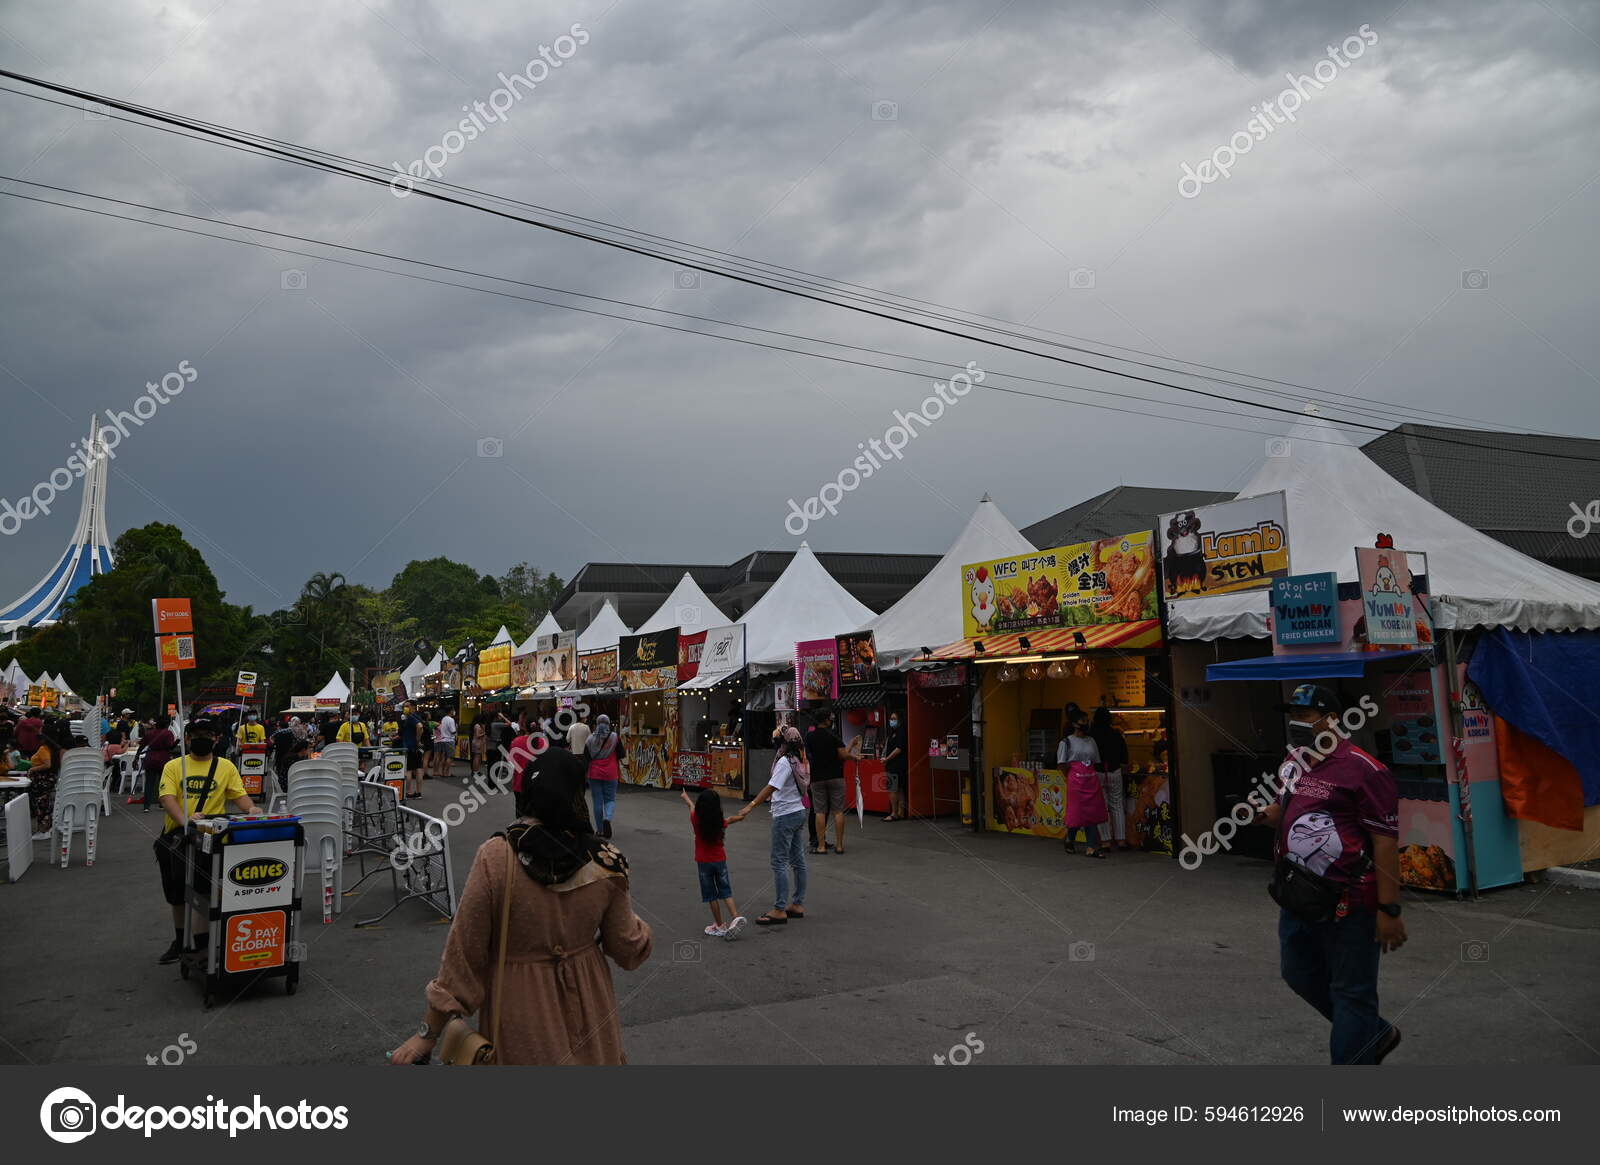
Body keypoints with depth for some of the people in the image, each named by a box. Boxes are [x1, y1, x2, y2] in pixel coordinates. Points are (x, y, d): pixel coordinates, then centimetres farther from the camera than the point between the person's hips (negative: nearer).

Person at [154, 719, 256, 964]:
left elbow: (239, 795, 3)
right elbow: (167, 797, -6)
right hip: (177, 833, 2)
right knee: (175, 892, 12)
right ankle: (180, 941, 30)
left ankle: (201, 942, -5)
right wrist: (184, 819, -24)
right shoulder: (174, 766, 7)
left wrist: (251, 809, -20)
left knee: (204, 889, -15)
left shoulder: (226, 767, 9)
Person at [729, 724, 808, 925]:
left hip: (785, 816, -9)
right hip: (798, 812, 9)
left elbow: (771, 788, -27)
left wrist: (749, 808, -30)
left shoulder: (784, 762, -19)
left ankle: (779, 910, -1)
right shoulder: (797, 761, 7)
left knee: (779, 862, -4)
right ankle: (797, 905, 20)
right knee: (797, 861, 13)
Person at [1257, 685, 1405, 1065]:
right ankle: (1375, 1033, 40)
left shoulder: (1362, 770, -17)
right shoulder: (1293, 763, 8)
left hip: (1347, 902, -9)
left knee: (1351, 992, 3)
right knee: (1300, 974, 21)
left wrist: (1389, 909, -20)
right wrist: (1266, 814, 1)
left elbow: (1386, 841, -18)